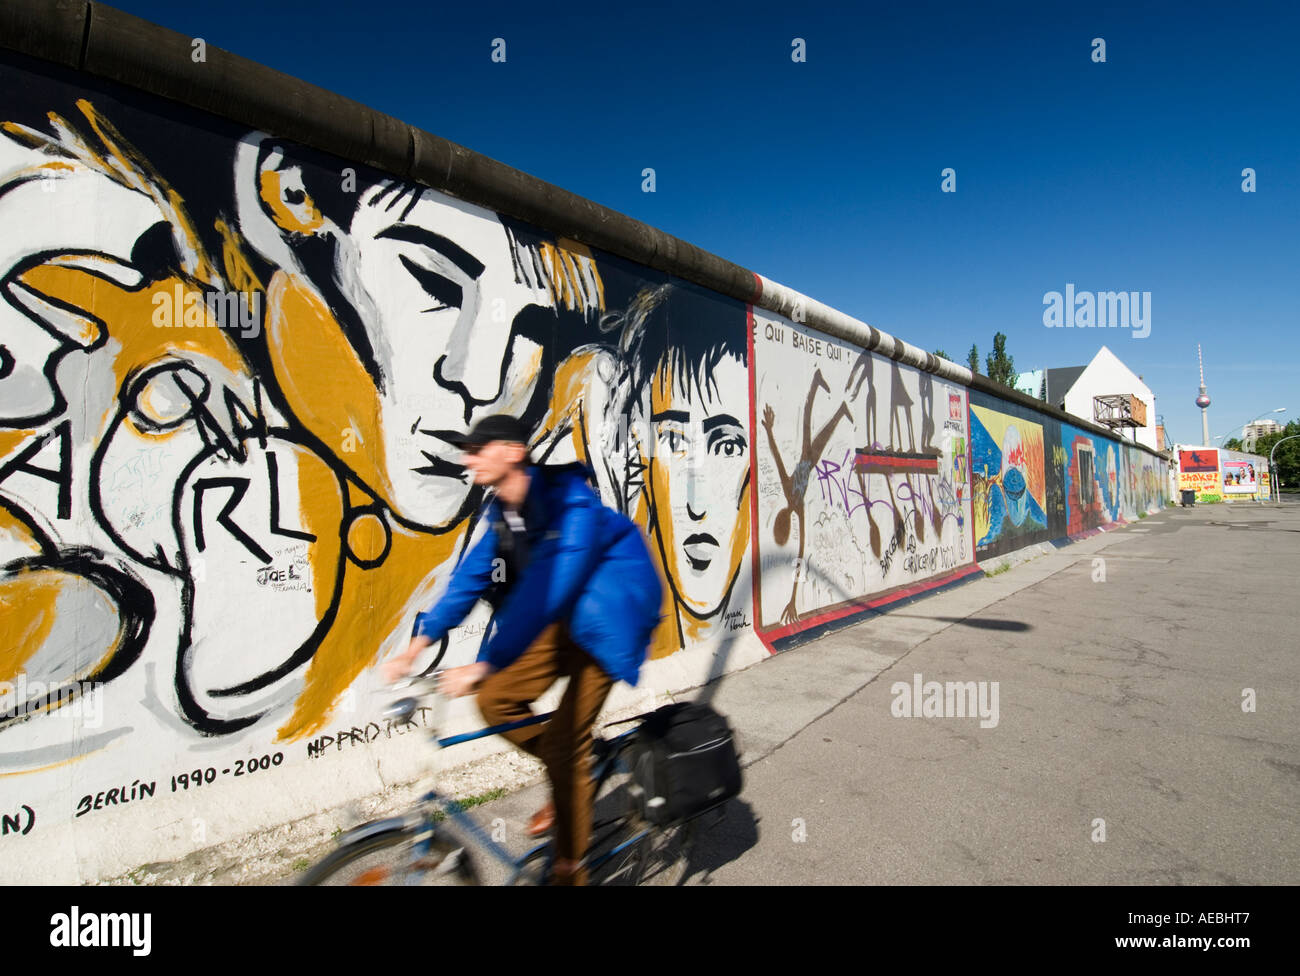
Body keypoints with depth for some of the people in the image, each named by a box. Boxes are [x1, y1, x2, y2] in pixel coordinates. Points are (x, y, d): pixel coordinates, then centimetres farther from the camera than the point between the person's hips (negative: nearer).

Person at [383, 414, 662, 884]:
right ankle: (571, 778, 22)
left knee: (565, 740, -9)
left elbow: (544, 593, -37)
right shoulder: (503, 511, -2)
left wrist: (483, 665, -39)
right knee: (495, 700, -3)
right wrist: (417, 645, -11)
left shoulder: (571, 504, -29)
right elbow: (471, 576, -3)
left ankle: (570, 869, 14)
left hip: (604, 622, -7)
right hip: (558, 621, 8)